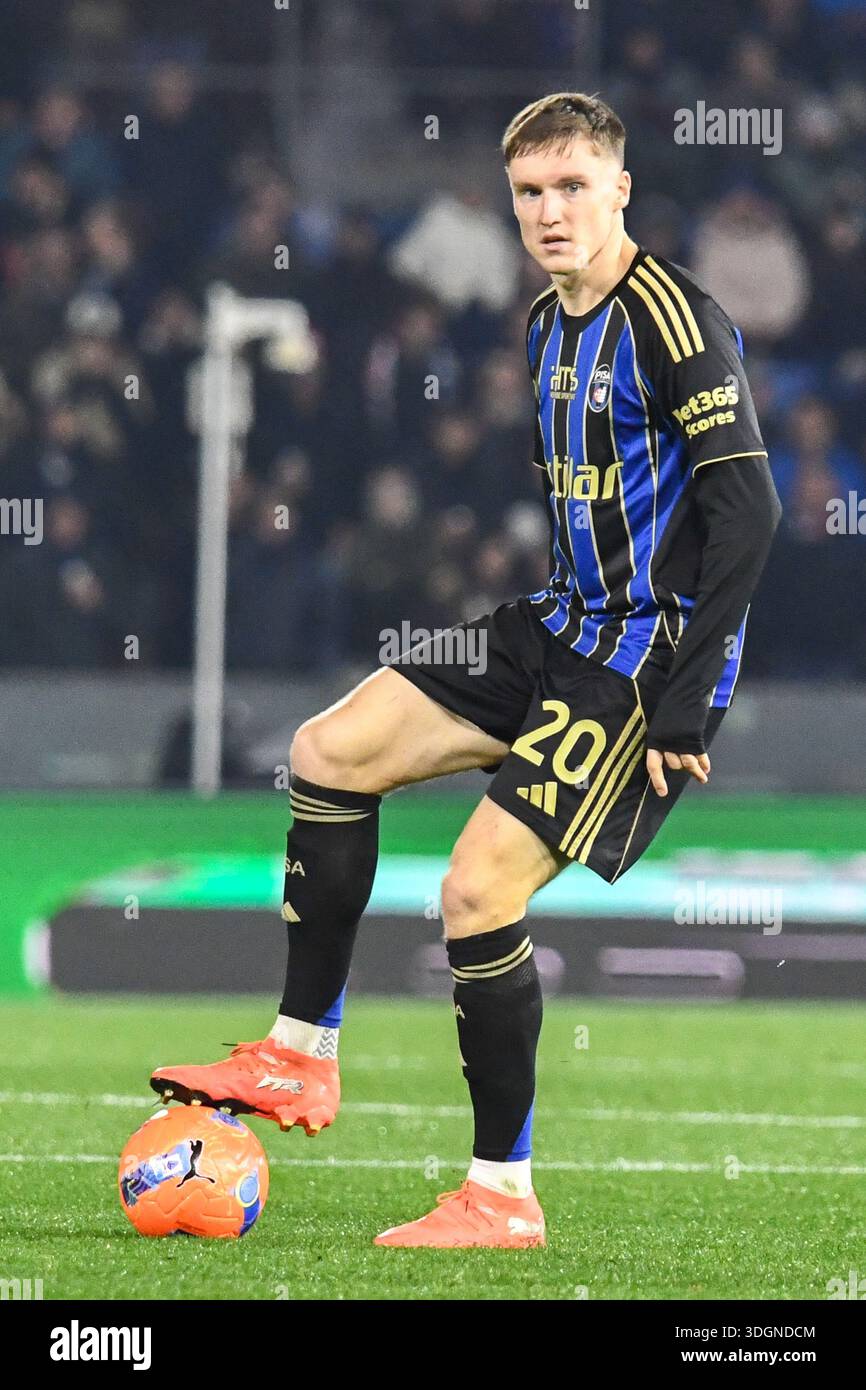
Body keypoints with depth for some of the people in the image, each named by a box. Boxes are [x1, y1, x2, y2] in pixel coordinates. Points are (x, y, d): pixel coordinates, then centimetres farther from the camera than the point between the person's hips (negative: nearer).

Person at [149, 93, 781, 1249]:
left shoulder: (674, 318, -17)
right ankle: (302, 1060, 11)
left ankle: (504, 1198, -6)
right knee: (330, 751, 6)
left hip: (649, 655, -9)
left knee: (479, 889, -16)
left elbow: (746, 510, -22)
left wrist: (679, 705, -22)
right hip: (565, 629, 9)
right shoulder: (547, 326, 12)